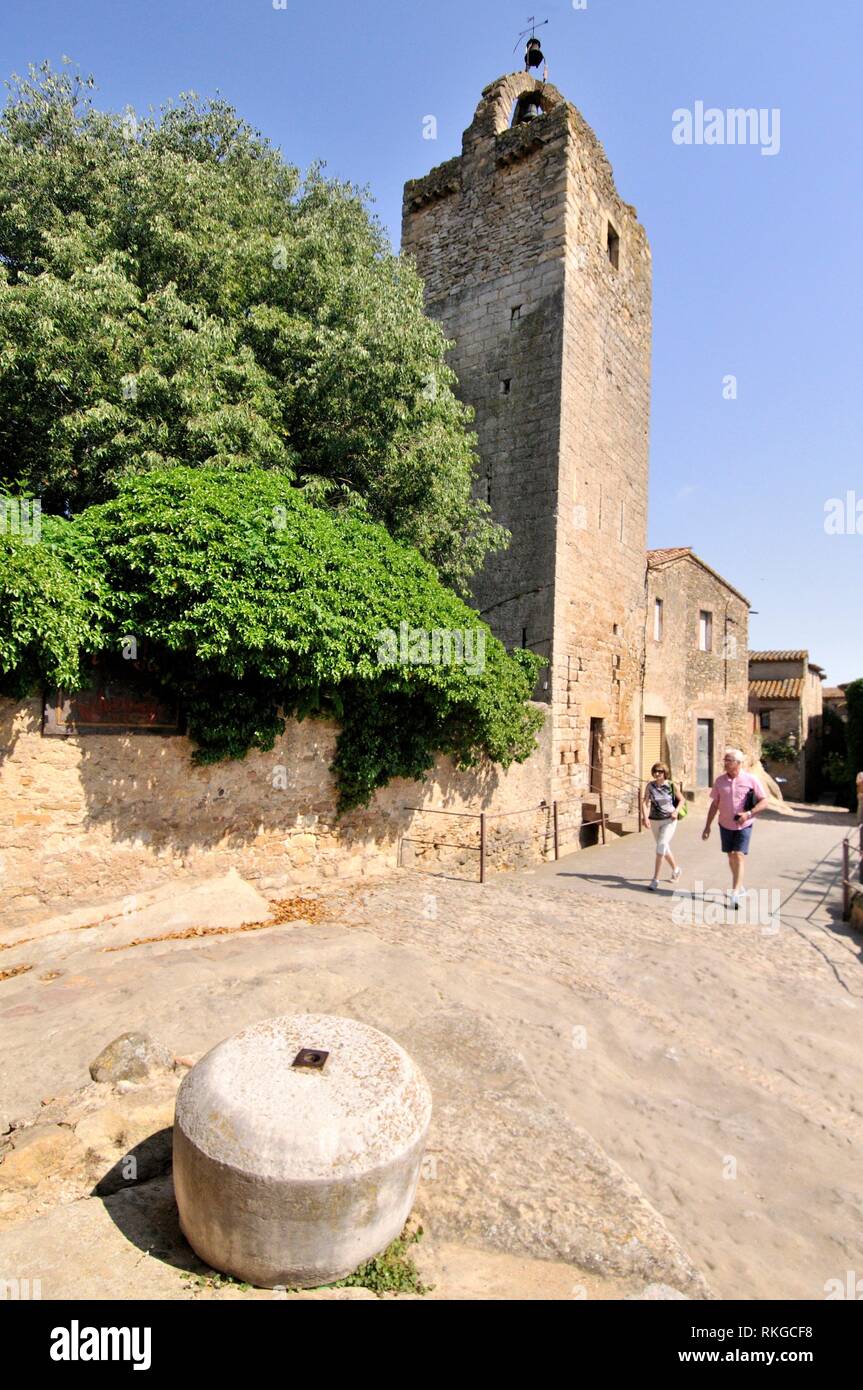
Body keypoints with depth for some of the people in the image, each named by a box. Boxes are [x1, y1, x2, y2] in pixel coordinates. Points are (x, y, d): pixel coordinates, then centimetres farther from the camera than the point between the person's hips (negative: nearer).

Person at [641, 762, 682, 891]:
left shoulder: (671, 785, -8)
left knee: (661, 847, -17)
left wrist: (676, 811, -12)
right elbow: (644, 802, -7)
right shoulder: (650, 786, -5)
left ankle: (656, 879, -12)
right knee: (664, 848, 19)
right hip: (654, 821, 3)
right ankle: (675, 869, 46)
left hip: (669, 820, -3)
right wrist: (645, 817, -21)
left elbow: (681, 799, 5)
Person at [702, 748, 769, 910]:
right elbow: (715, 804, 5)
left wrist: (749, 814, -24)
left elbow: (764, 802, -8)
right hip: (725, 825, 4)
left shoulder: (751, 780, -10)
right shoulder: (720, 780, -1)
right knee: (731, 856, 13)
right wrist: (708, 826, 3)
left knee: (739, 856, -12)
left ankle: (735, 894, -13)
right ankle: (739, 886, 32)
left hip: (743, 825, -4)